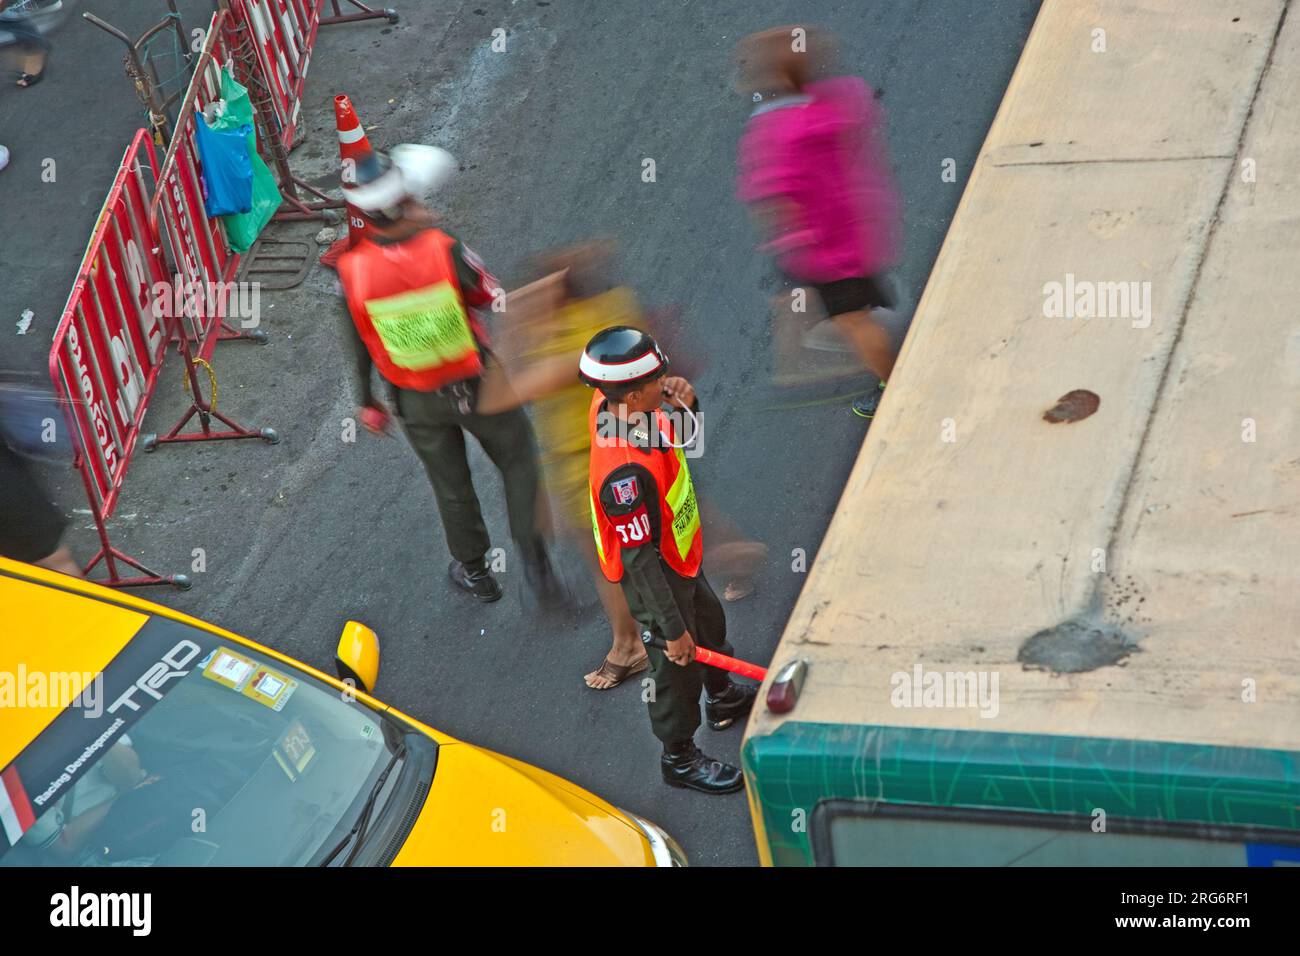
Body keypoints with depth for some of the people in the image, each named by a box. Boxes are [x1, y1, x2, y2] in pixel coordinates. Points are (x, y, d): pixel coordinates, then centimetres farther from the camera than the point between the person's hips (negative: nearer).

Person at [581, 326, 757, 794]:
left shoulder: (614, 403, -17)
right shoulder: (624, 471, -42)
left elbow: (682, 436, 5)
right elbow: (639, 559, -32)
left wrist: (686, 403, -18)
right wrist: (672, 629, -23)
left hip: (680, 557, 9)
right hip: (656, 579, -9)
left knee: (709, 620, 32)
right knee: (679, 664, 15)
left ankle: (723, 697, 61)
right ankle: (680, 759, 41)